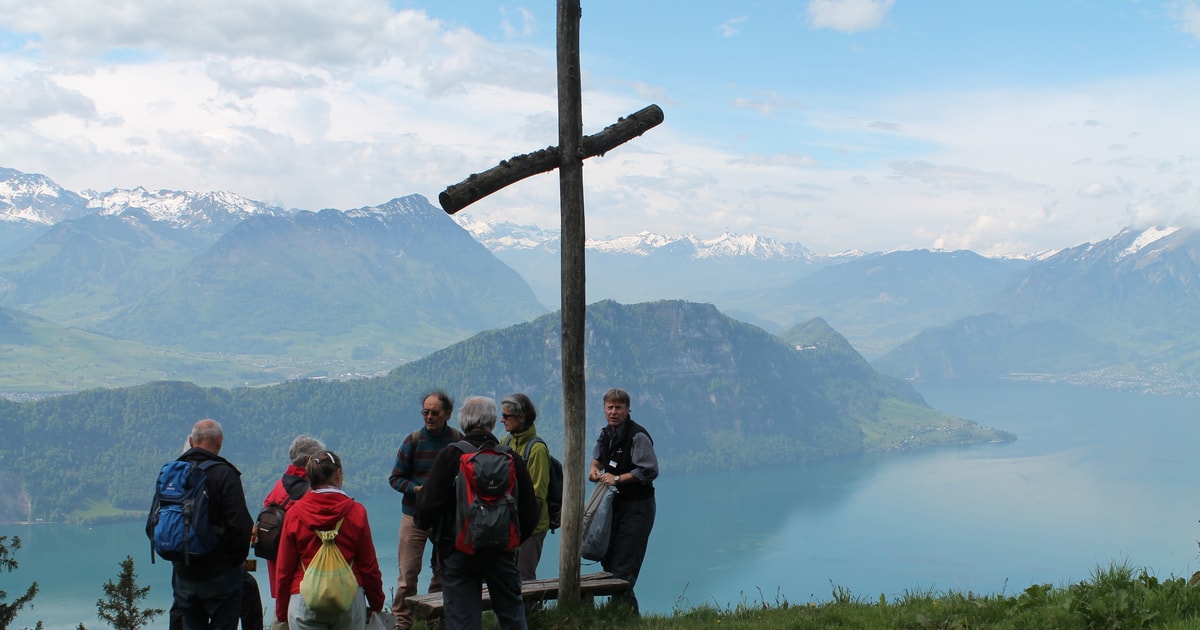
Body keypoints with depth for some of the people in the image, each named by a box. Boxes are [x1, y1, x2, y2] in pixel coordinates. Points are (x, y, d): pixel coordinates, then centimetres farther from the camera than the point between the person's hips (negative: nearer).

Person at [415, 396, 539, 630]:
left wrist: (422, 522, 9)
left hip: (458, 552, -2)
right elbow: (530, 513, 2)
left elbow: (428, 506, -13)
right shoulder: (513, 459, -3)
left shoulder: (449, 456, -12)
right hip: (502, 550, 2)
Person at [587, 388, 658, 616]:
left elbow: (650, 471, -19)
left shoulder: (638, 436, -15)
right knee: (608, 561, 12)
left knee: (623, 568, -11)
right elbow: (598, 457, 28)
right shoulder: (605, 434, 11)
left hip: (637, 507, -9)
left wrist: (618, 479, -18)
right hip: (614, 504, 9)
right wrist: (594, 468, 5)